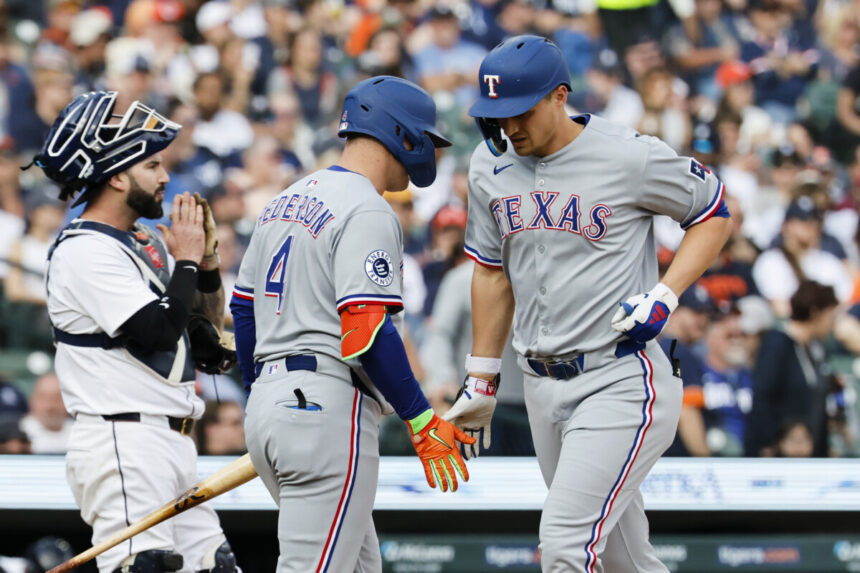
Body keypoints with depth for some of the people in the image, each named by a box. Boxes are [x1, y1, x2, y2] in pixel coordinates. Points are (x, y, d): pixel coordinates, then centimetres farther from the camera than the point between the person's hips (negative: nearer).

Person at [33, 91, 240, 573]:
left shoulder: (149, 242, 16)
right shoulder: (85, 251, -12)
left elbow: (207, 322, 21)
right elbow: (159, 332, -20)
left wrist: (207, 256, 6)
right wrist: (186, 259, -7)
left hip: (172, 442, 9)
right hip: (122, 443, -9)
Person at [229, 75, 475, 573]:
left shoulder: (285, 201, 18)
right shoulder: (368, 211, -11)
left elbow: (243, 308, 20)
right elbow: (366, 328, -19)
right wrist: (421, 420, -15)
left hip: (267, 405, 10)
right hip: (328, 403, -10)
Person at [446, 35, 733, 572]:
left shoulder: (631, 157, -11)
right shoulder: (491, 166, 7)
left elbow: (715, 214, 1)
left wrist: (665, 296, -12)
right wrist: (481, 382, 19)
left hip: (621, 381, -6)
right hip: (541, 386, 6)